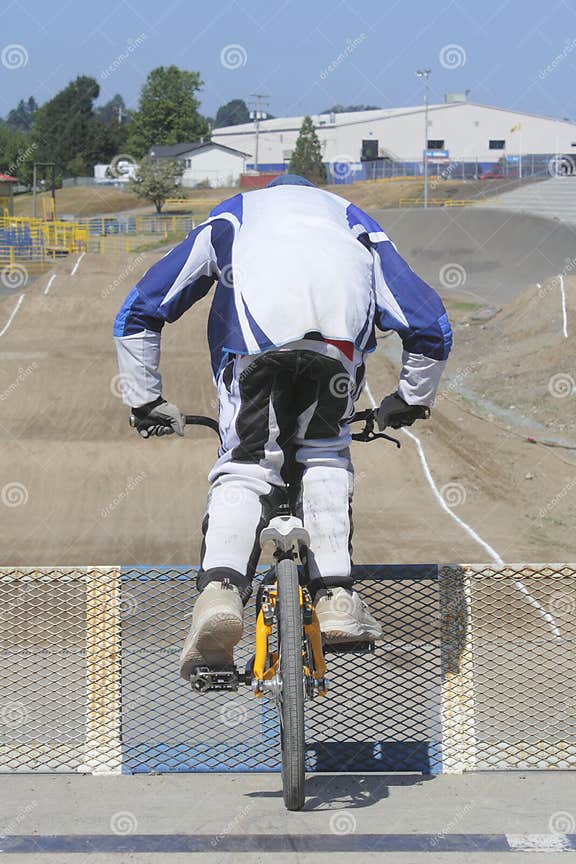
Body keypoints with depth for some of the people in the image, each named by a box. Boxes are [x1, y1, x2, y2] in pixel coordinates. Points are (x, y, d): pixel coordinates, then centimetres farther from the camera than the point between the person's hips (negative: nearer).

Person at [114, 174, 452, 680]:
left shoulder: (232, 216, 43)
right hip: (339, 330, 1)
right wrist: (411, 401, 50)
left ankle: (220, 590, -21)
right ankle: (335, 597, 8)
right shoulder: (353, 223, 44)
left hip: (256, 328, -1)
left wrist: (146, 400, 42)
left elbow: (138, 314, 38)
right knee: (324, 453, 21)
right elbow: (430, 325, 37)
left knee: (245, 466, 4)